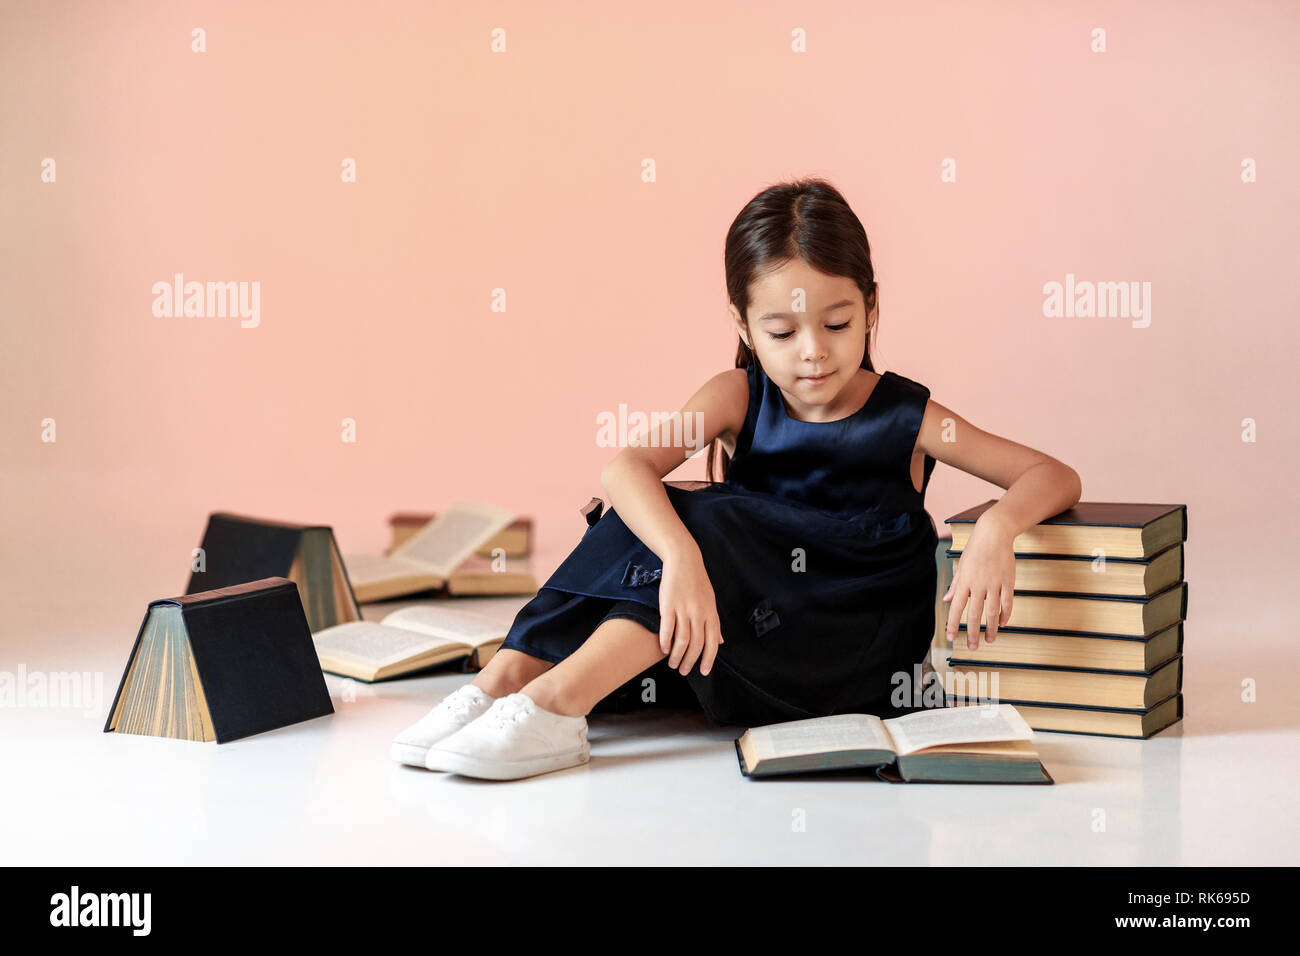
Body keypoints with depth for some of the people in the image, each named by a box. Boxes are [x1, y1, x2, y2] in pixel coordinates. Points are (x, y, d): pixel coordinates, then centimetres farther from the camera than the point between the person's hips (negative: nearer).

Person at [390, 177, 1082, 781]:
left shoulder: (907, 417, -4)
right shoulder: (739, 398, 0)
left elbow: (1056, 476, -7)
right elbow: (623, 468, -17)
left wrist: (996, 527, -31)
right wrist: (680, 555, -38)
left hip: (856, 651, -3)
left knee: (708, 523, -27)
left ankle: (557, 701, -37)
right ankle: (506, 678, -26)